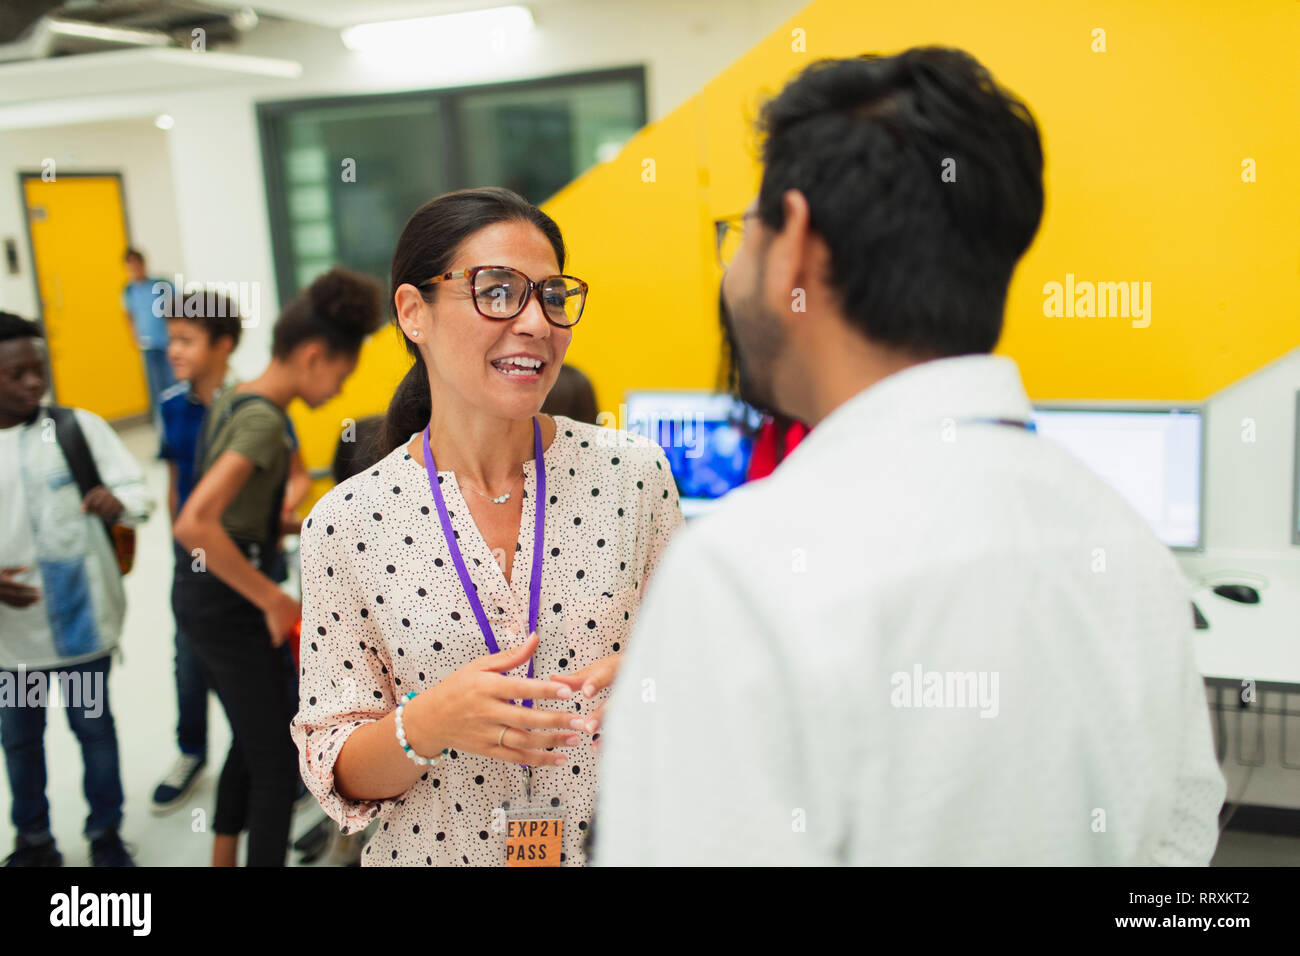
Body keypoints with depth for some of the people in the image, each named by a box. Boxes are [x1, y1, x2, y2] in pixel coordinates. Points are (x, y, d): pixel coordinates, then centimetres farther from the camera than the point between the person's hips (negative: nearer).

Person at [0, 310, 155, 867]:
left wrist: (119, 500, -32)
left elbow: (138, 491, -8)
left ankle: (106, 834, 32)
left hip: (80, 618, -1)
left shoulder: (78, 427, -7)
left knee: (94, 726, 13)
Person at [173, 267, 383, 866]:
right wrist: (274, 601, -27)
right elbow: (194, 524, -34)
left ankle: (223, 859, 38)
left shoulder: (231, 401, 6)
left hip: (201, 589, 10)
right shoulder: (264, 419, -22)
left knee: (252, 739, 24)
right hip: (229, 605, -10)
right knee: (276, 760, 2)